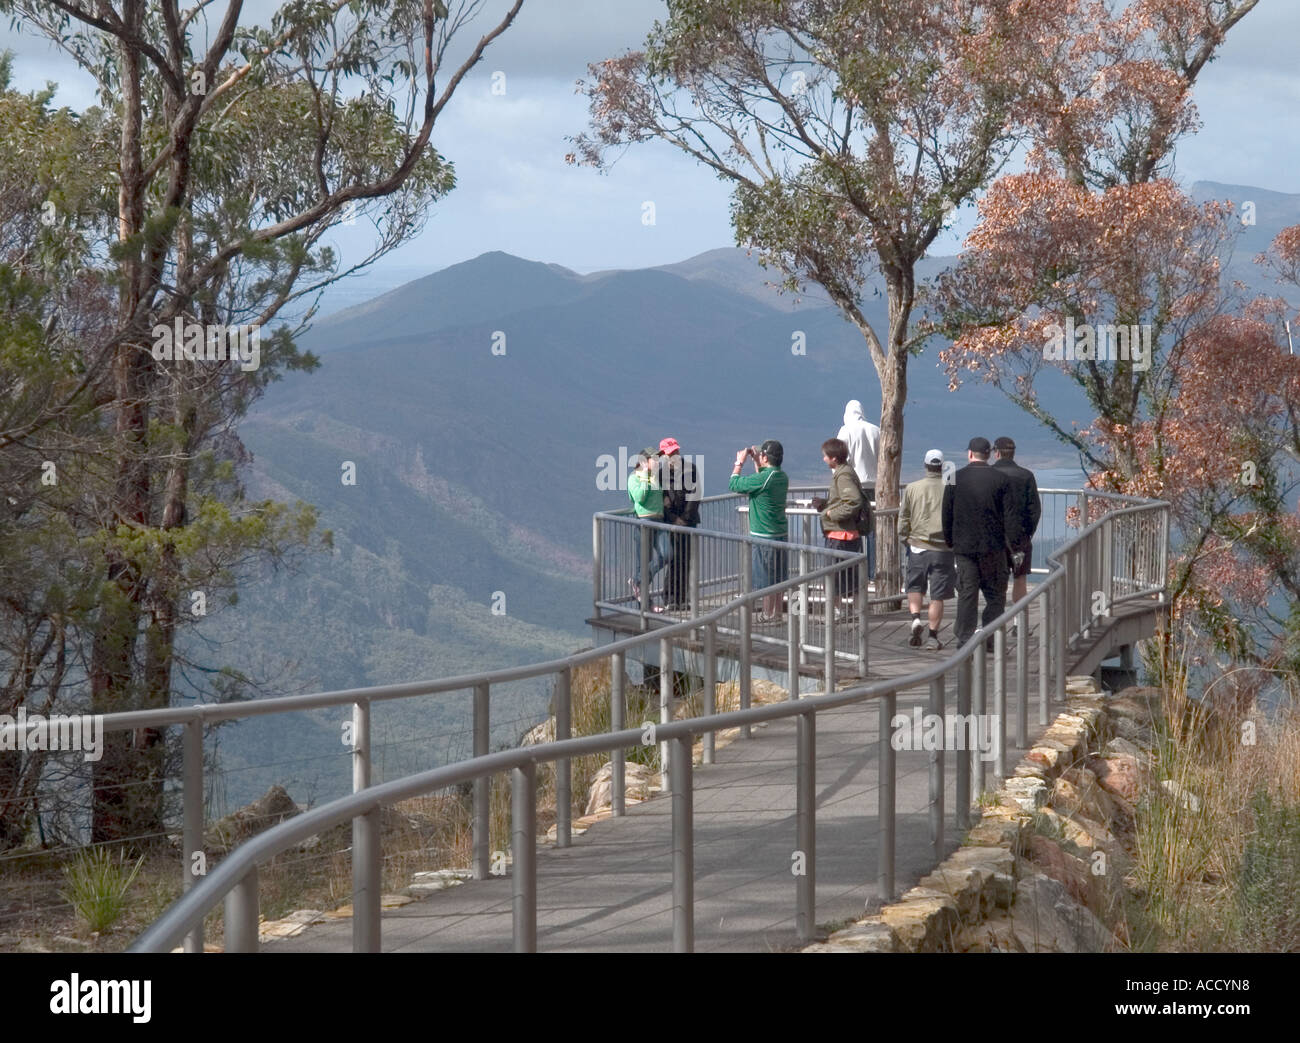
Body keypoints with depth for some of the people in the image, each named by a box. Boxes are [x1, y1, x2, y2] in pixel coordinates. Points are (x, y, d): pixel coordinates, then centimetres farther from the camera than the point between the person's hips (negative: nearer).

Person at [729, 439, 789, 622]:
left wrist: (739, 462, 1)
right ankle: (777, 612, 22)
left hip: (763, 535, -8)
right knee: (777, 577, 15)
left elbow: (734, 484, -11)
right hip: (780, 533, 8)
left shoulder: (763, 478, -21)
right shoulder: (782, 476, 4)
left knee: (765, 579, 1)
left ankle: (768, 615, 7)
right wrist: (756, 462, 22)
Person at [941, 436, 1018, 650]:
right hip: (993, 546, -1)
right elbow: (1010, 518, -4)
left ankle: (965, 639, 2)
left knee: (966, 594, 4)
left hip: (964, 545, 1)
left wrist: (949, 541, 12)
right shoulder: (1001, 480, -4)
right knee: (995, 595, 7)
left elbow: (947, 515, 2)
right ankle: (991, 640, 4)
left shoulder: (955, 479, -2)